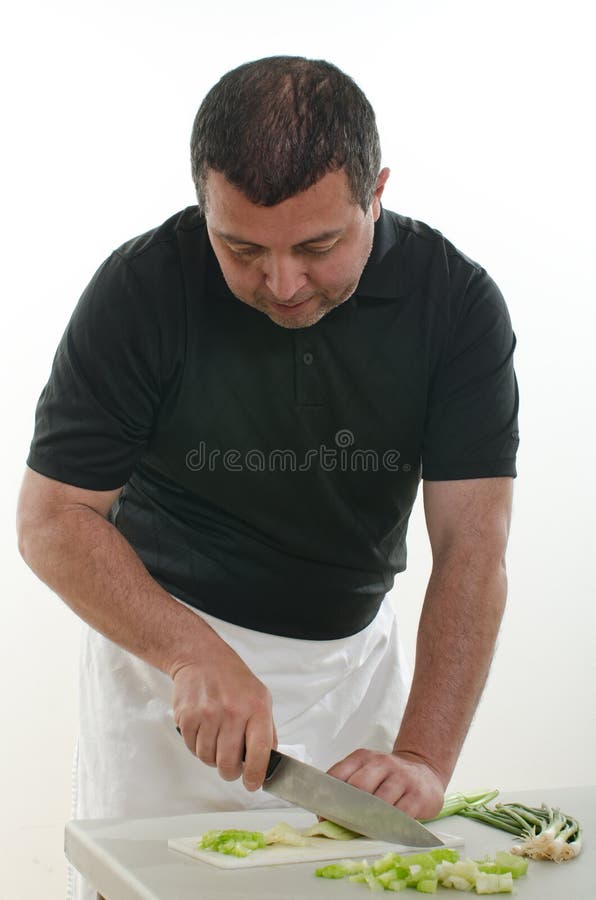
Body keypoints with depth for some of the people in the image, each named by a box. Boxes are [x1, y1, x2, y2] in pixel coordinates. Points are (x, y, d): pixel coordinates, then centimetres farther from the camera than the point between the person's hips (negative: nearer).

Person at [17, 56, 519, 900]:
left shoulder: (456, 299, -16)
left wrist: (424, 759, -31)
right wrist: (195, 655, -30)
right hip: (163, 638, -2)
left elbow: (472, 545, -19)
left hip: (357, 654, 2)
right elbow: (53, 519, -16)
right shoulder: (143, 287, -20)